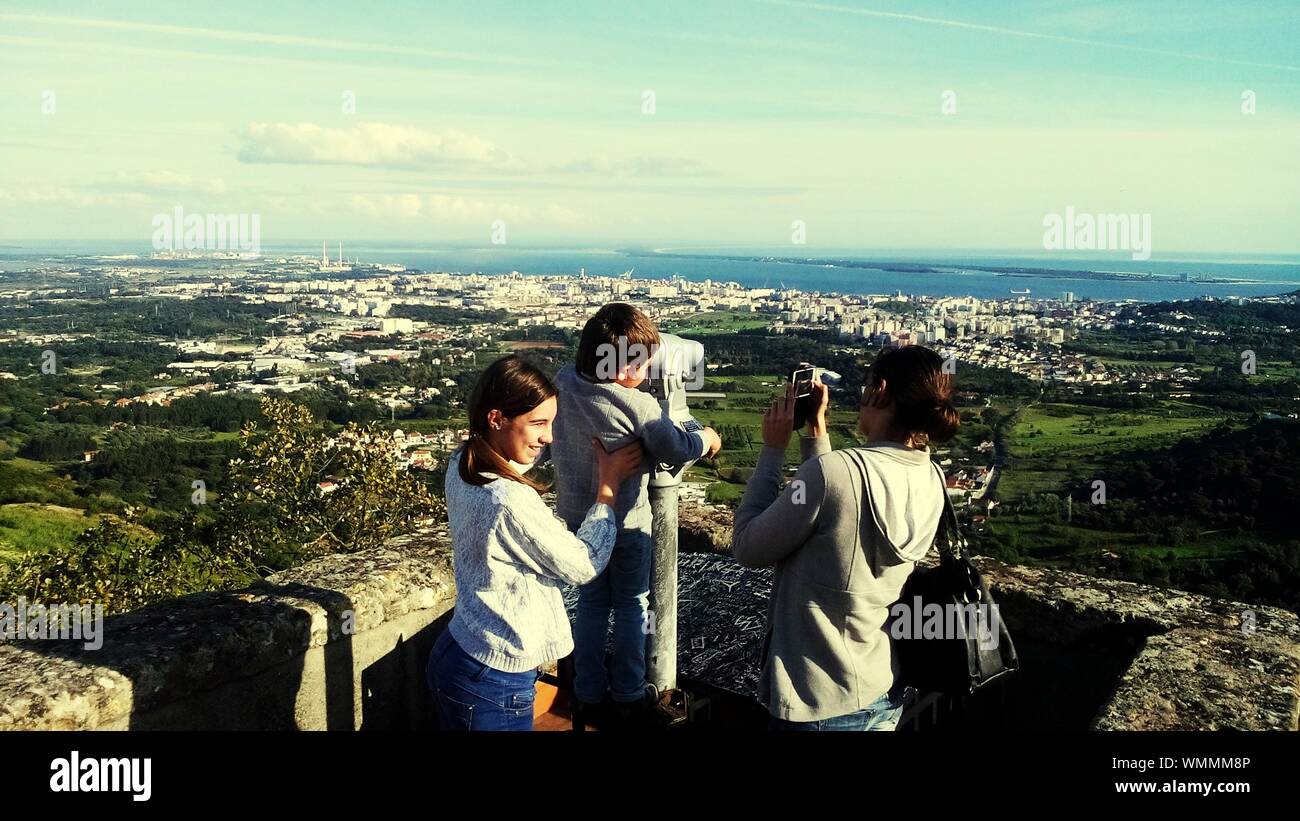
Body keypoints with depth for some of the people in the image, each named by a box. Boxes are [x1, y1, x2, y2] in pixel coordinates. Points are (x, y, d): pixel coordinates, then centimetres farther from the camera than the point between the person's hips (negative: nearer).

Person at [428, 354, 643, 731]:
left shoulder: (461, 464, -4)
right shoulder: (511, 502, -30)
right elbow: (583, 566, -15)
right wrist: (608, 485, -7)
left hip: (457, 650, 9)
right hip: (493, 683, -8)